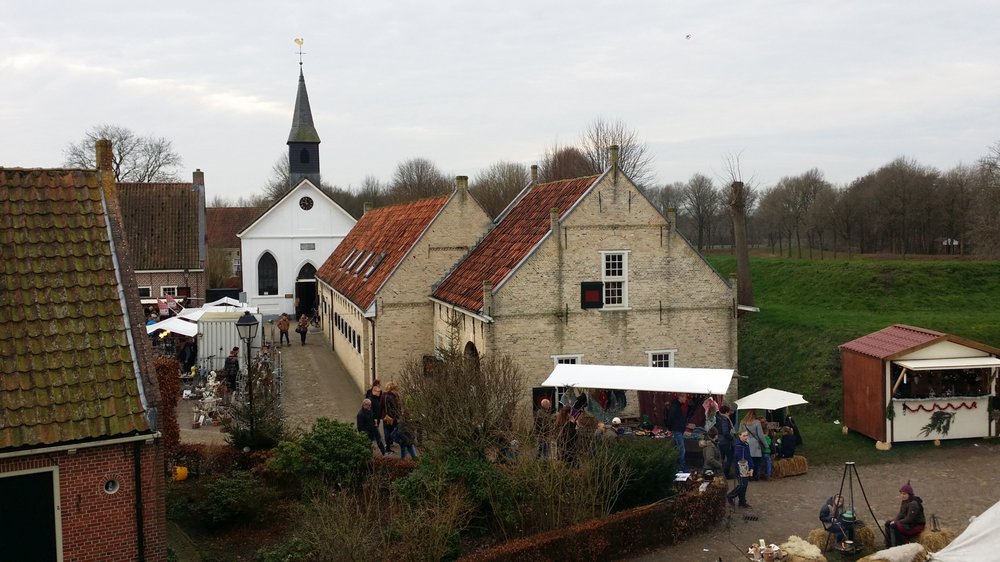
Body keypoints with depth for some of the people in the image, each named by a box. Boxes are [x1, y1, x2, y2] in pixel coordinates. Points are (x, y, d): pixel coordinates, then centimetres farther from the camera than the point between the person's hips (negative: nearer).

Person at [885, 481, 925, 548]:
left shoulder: (913, 504, -26)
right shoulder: (904, 501, 4)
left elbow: (909, 519, -26)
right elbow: (901, 514, 12)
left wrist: (896, 522, -19)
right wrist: (895, 520, -7)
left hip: (917, 526, -10)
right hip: (909, 523, 10)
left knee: (893, 526, -25)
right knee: (888, 523, 6)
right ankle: (889, 546, 9)